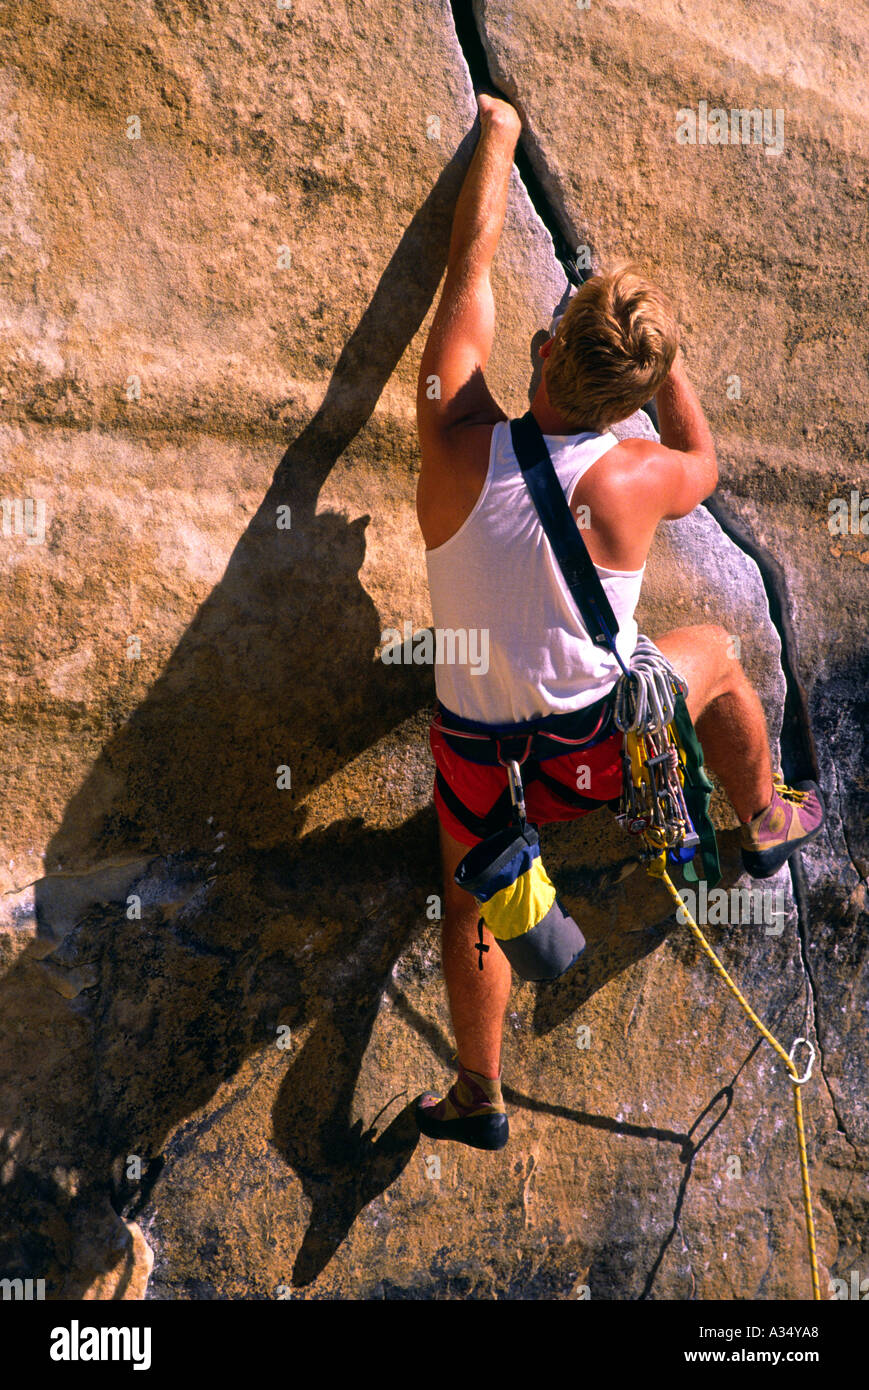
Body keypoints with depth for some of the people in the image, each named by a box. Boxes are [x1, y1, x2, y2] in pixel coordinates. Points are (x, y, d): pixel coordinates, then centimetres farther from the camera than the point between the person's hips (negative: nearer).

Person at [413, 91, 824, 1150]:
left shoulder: (457, 439, -19)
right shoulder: (635, 480, -22)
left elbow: (471, 262, -2)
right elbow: (703, 463, 7)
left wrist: (497, 135, 12)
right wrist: (660, 355, 8)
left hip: (477, 756, 1)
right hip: (597, 746, -1)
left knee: (469, 907, 26)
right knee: (715, 655, 27)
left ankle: (478, 1097, 42)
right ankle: (765, 824, 50)